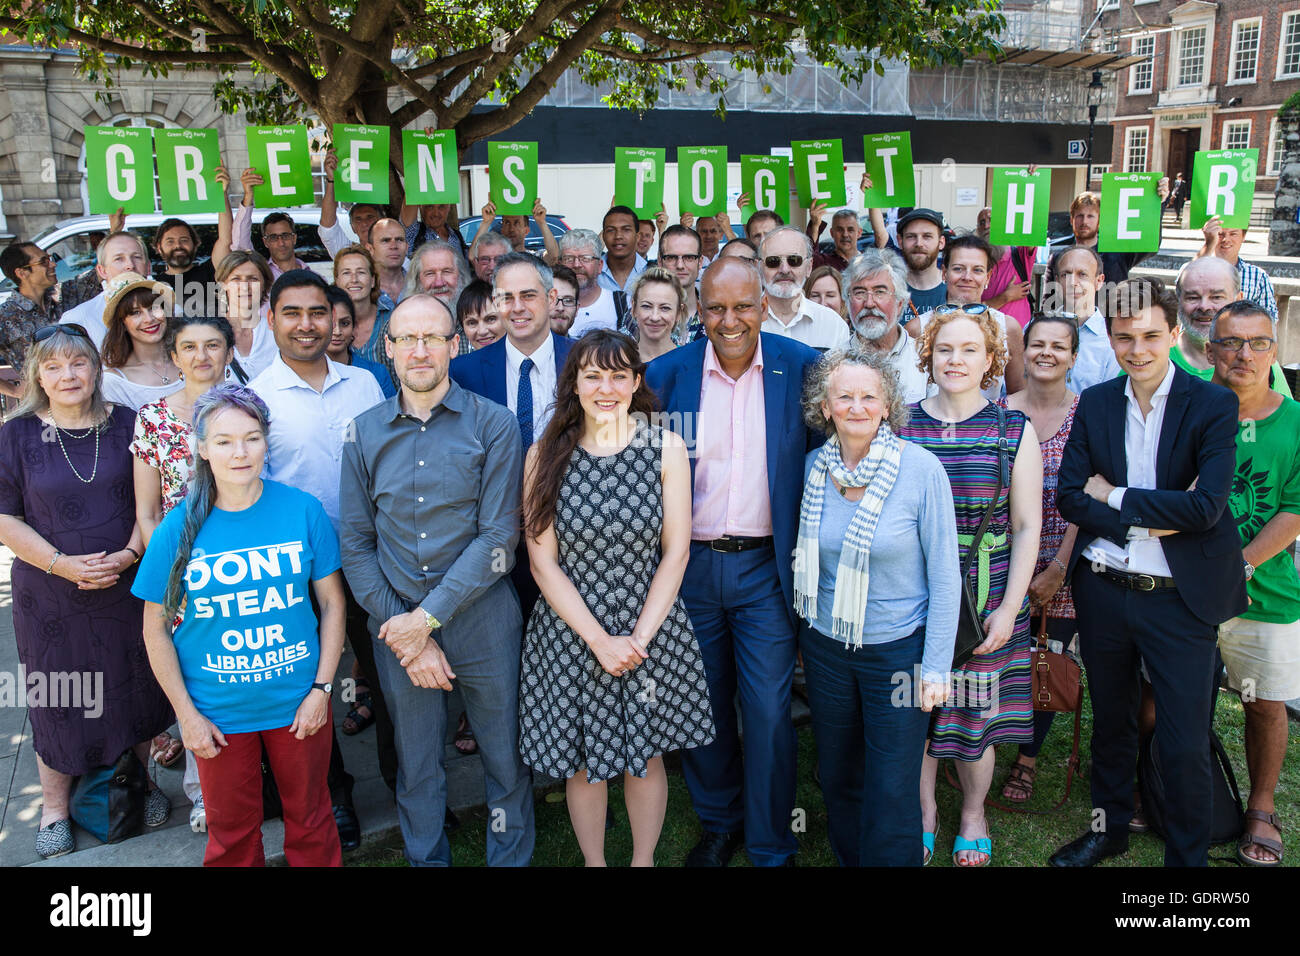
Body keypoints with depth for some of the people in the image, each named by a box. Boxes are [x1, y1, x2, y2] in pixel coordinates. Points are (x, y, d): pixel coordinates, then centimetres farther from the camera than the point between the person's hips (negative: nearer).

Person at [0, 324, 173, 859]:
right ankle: (54, 809, 29)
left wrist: (130, 553, -13)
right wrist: (64, 564, -16)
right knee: (58, 696, 10)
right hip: (50, 593, -1)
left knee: (135, 687, 13)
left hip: (128, 584, 1)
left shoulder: (124, 424, -1)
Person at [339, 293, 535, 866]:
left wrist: (429, 616, -15)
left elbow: (499, 535, -11)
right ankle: (426, 861, 37)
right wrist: (399, 629, -8)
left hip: (480, 619, -2)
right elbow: (356, 544, 2)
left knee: (506, 760, 10)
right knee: (415, 766, 16)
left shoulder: (493, 424, -6)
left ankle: (511, 859, 32)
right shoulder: (365, 432, 3)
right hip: (398, 624, 2)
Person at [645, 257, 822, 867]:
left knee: (768, 712, 2)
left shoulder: (801, 367, -4)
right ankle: (718, 822, 38)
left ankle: (769, 845, 24)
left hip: (766, 566, -1)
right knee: (702, 703, 15)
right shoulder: (666, 373, -3)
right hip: (690, 563, 2)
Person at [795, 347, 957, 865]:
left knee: (891, 793, 6)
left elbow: (943, 573, -11)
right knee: (838, 778, 19)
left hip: (898, 649, -4)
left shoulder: (921, 468, -15)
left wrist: (935, 665, -11)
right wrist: (800, 631, 9)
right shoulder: (814, 467, -4)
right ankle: (847, 858, 42)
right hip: (825, 646, 4)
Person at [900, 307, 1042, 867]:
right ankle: (925, 810, 34)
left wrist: (1009, 608, -7)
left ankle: (973, 815, 35)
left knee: (976, 712, 9)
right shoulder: (899, 426, 0)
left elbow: (1026, 527, -1)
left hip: (984, 601, -1)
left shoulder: (1015, 432, -2)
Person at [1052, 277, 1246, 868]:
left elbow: (1206, 507, -20)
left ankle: (1187, 856, 26)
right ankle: (1109, 827, 41)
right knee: (1110, 722, 21)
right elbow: (1068, 497, -3)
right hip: (1103, 590, 4)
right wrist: (1149, 521, -14)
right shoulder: (1095, 403, 3)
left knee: (1185, 747, 4)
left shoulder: (1213, 405, -9)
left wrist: (1115, 497, -13)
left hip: (1179, 598, -3)